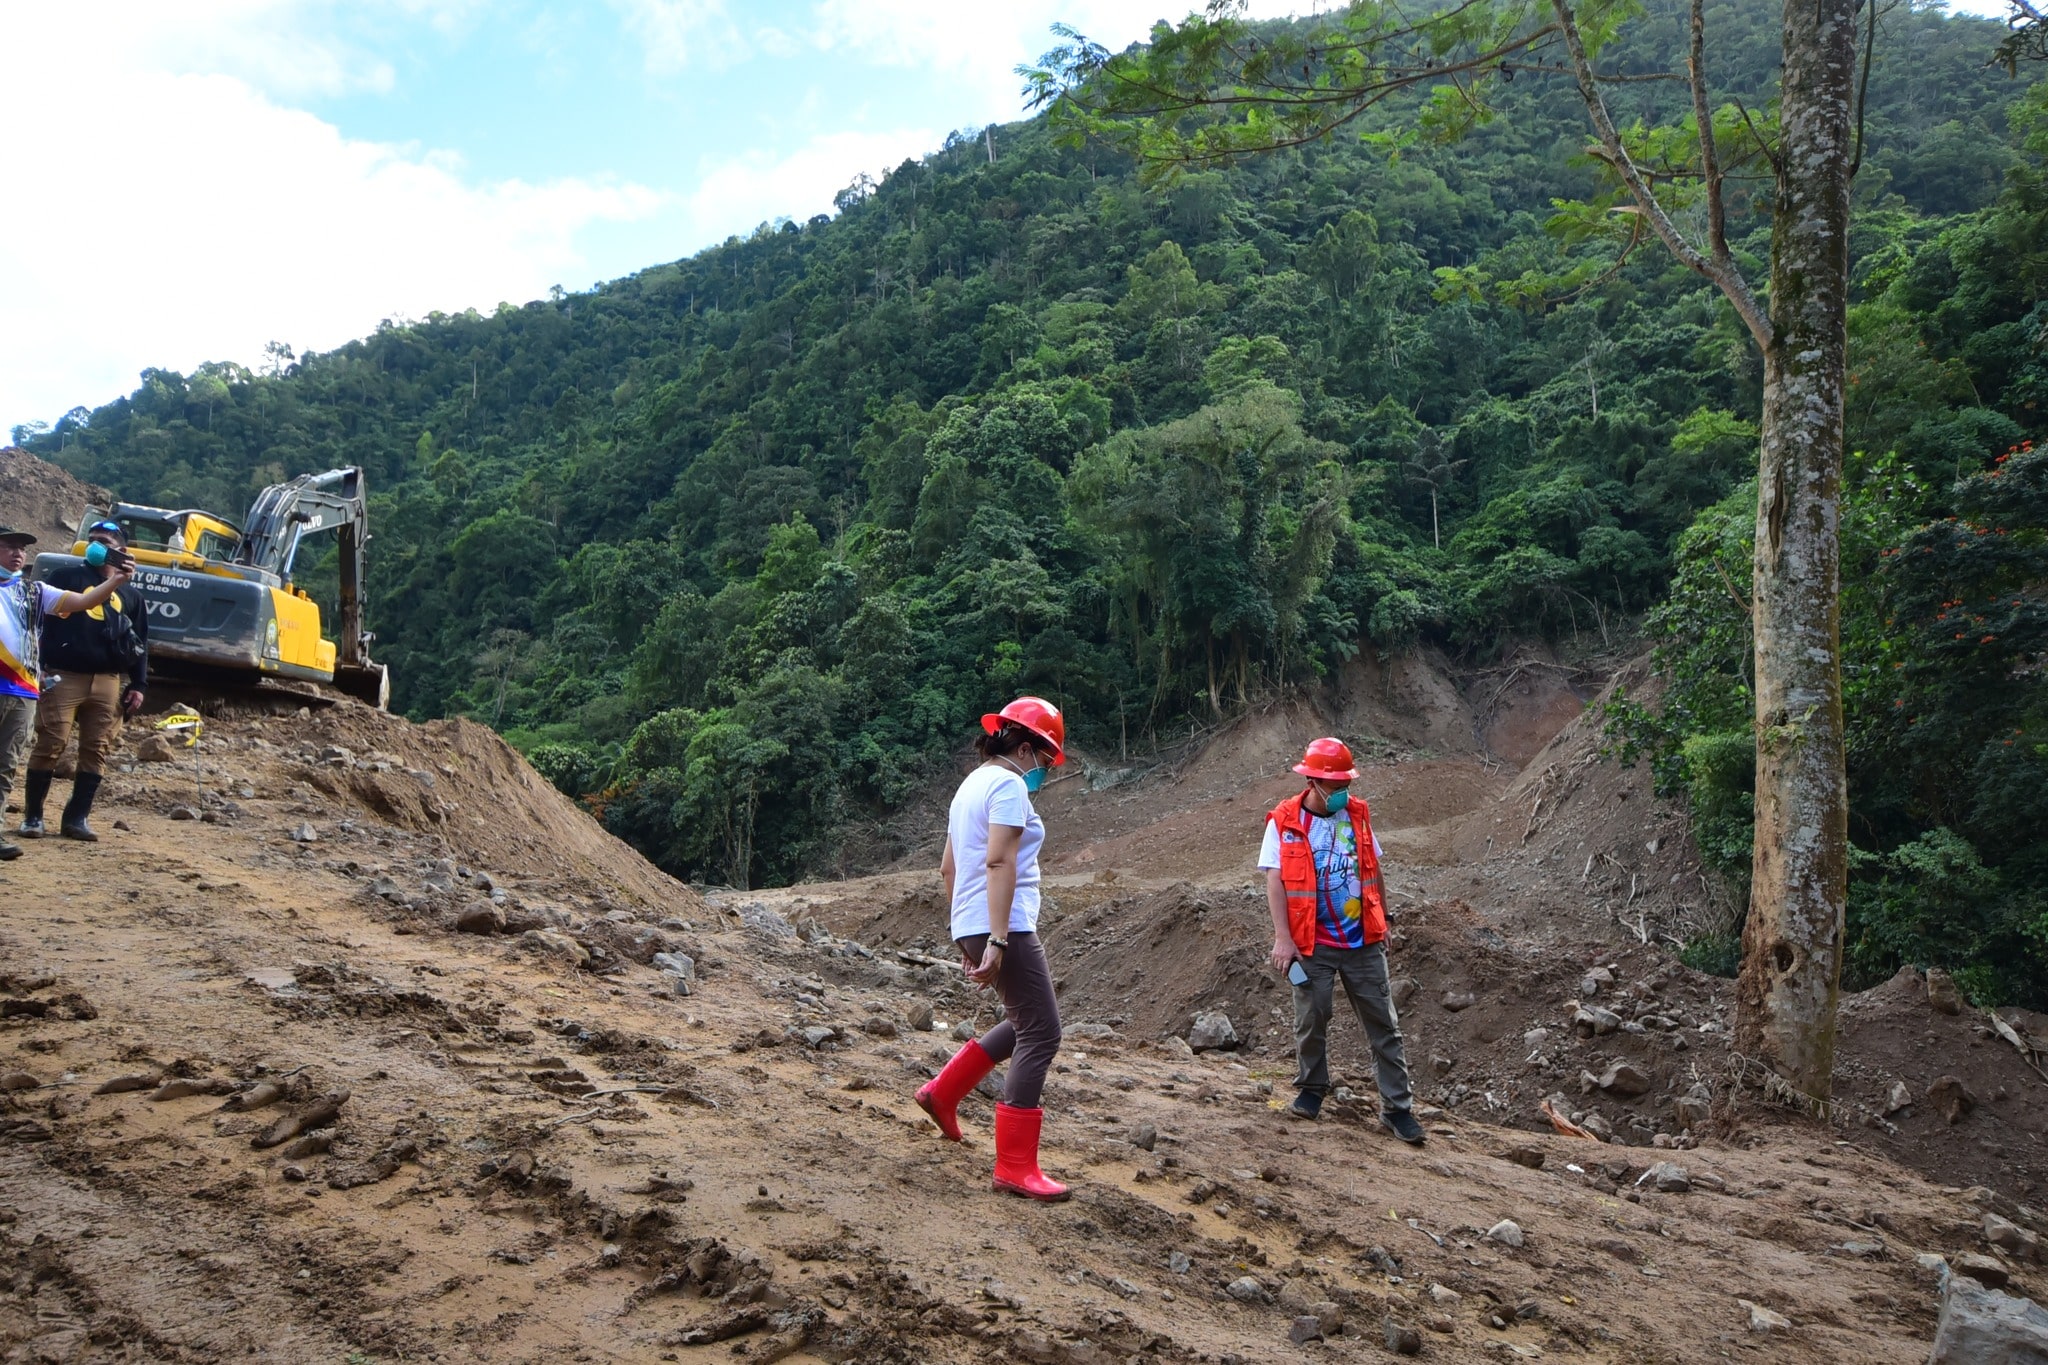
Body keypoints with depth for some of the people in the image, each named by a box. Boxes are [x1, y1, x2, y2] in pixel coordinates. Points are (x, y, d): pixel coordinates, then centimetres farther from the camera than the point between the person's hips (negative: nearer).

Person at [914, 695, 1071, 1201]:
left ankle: (943, 1092, 24)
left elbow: (948, 867, 21)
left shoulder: (972, 784, 18)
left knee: (1024, 1024, 21)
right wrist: (997, 940, -25)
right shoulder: (1009, 785, -10)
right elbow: (999, 862, -22)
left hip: (972, 926, 10)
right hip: (1007, 927, -10)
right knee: (1040, 1035, -5)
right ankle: (1015, 1167, -4)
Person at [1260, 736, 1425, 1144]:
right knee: (1312, 1018, 7)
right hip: (1313, 945, -3)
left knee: (1383, 1023, 4)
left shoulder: (1357, 815, 3)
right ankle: (1311, 1089, 29)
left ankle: (1396, 1107, 11)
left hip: (1363, 941, 3)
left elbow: (1373, 872, 13)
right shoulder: (1284, 823, -8)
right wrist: (1283, 938, -16)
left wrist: (1383, 921, 17)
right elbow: (1275, 882, -10)